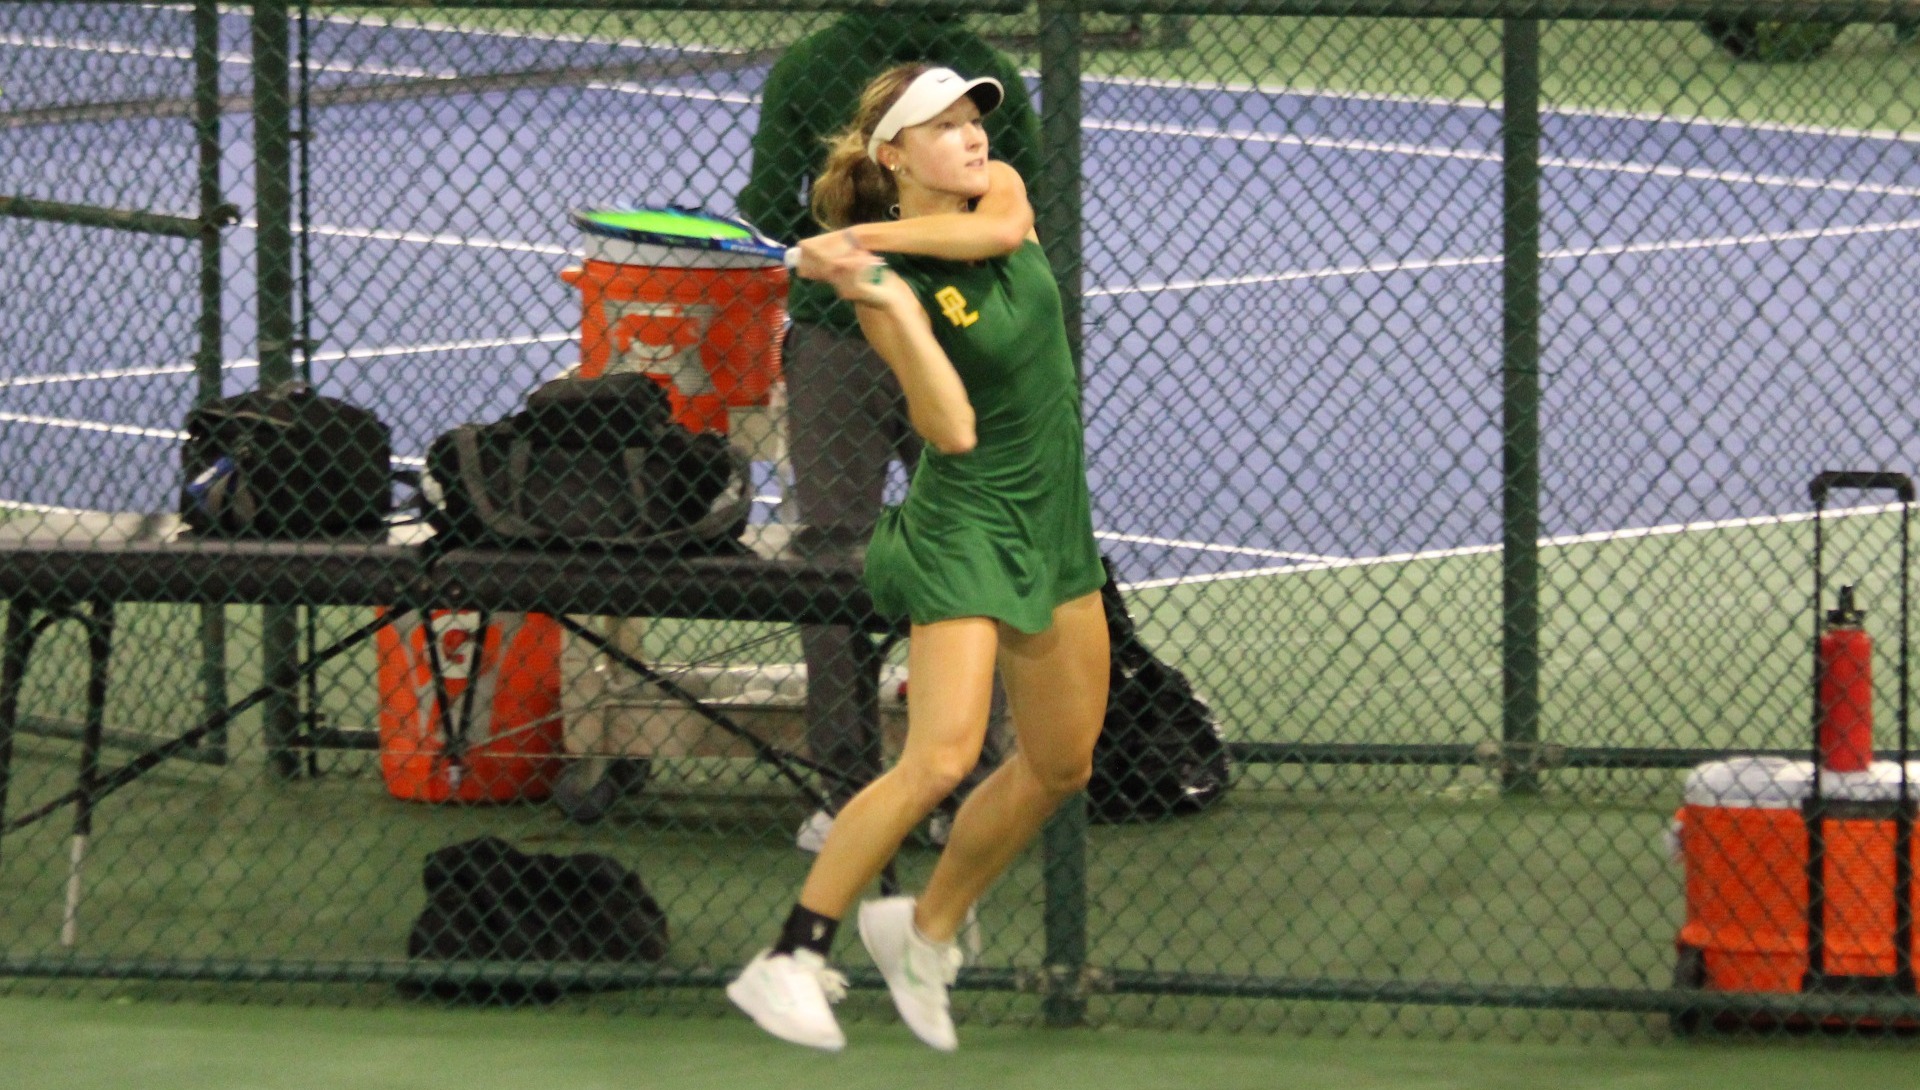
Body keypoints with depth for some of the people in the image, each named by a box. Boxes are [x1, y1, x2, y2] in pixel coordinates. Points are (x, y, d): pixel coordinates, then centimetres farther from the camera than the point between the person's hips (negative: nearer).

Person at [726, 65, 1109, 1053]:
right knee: (940, 759, -21)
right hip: (966, 520, -8)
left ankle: (924, 933, 29)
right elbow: (953, 429, -25)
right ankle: (789, 963, -16)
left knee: (1059, 765, 13)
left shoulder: (1000, 187, 2)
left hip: (1053, 522, 8)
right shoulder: (888, 285, -16)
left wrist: (866, 235, -28)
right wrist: (887, 299, -31)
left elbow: (1001, 229, -24)